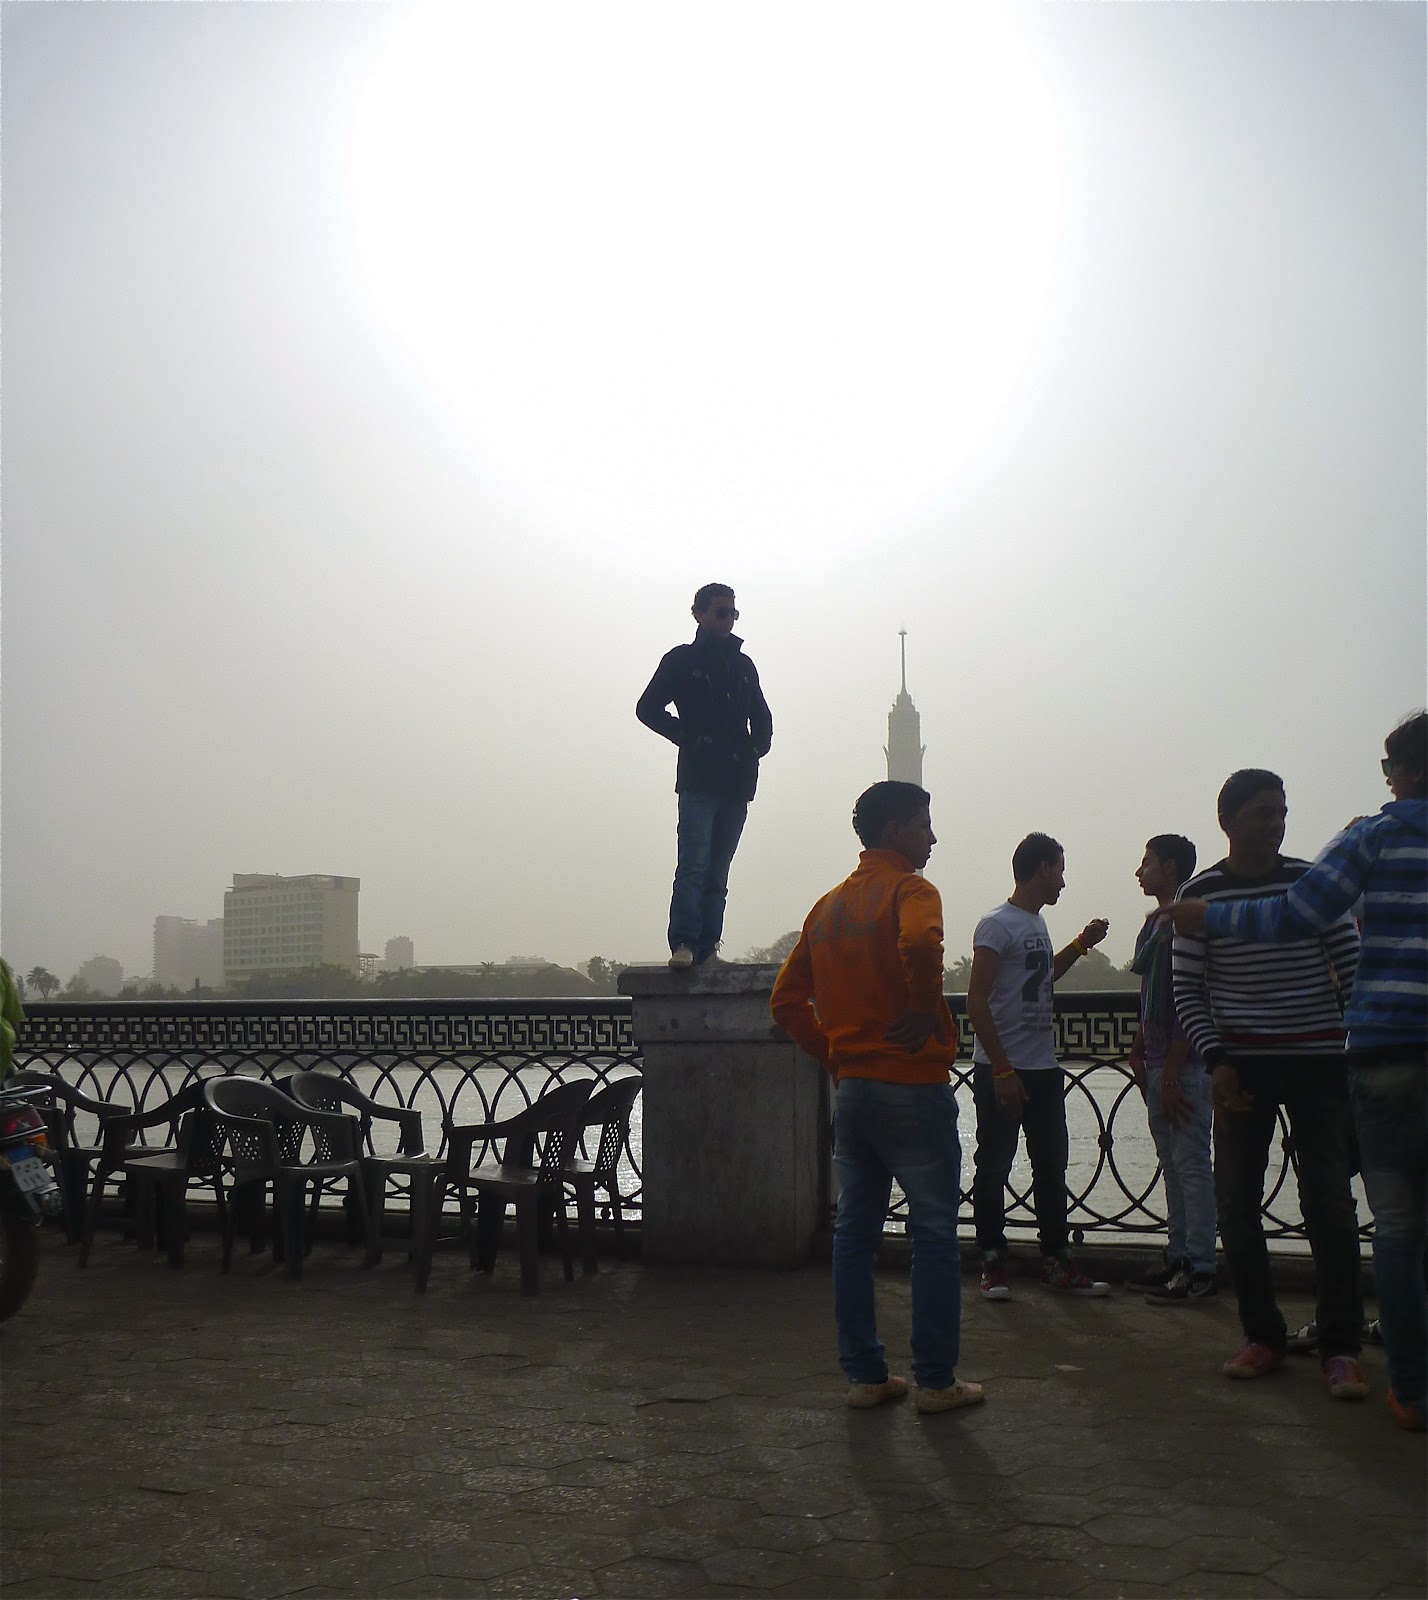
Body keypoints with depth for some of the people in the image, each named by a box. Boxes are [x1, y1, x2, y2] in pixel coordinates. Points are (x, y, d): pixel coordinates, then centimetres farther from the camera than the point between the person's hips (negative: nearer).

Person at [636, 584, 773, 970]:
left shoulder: (743, 666, 20)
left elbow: (762, 718, 28)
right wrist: (689, 738, -9)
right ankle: (683, 944, -17)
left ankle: (707, 946, 8)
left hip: (737, 782, 5)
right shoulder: (682, 660, 5)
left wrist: (757, 747, 7)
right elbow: (648, 708, 0)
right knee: (694, 864, -14)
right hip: (698, 781, -5)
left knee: (717, 872, 6)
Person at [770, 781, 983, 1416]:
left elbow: (786, 999, 14)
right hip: (914, 1088, -7)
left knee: (854, 1233, 10)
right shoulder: (909, 889, -9)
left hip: (852, 1091, 7)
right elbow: (919, 945, -33)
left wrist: (833, 1051, 14)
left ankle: (864, 1375, 16)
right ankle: (935, 1380, 8)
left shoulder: (828, 906, 14)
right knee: (934, 1235, 3)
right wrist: (927, 1015, -18)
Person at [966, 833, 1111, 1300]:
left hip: (1043, 1068, 9)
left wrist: (1081, 945, 21)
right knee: (993, 1169, 1)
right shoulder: (997, 925, -12)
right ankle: (992, 1265, 10)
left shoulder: (1037, 923, 14)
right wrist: (1003, 1070, -20)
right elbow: (976, 1002, -17)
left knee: (1052, 1167, 12)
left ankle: (1056, 1261, 21)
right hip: (1001, 1072, -9)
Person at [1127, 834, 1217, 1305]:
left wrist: (1171, 1071, -19)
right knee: (1173, 1164, 13)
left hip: (1184, 1063, -10)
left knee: (1191, 1164, -5)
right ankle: (1179, 1259, 20)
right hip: (1159, 1062, 10)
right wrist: (1140, 1052, 18)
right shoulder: (1154, 924, 16)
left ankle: (1200, 1269, 0)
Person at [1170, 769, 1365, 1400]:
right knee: (1236, 1204, 2)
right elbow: (1186, 991, 2)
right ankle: (1263, 1336, 17)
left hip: (1317, 1065, 0)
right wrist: (1216, 1061, -10)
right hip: (1242, 1066, 1)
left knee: (1329, 1205, -4)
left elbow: (1352, 968, 4)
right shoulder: (1201, 894, -1)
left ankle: (1341, 1347, 7)